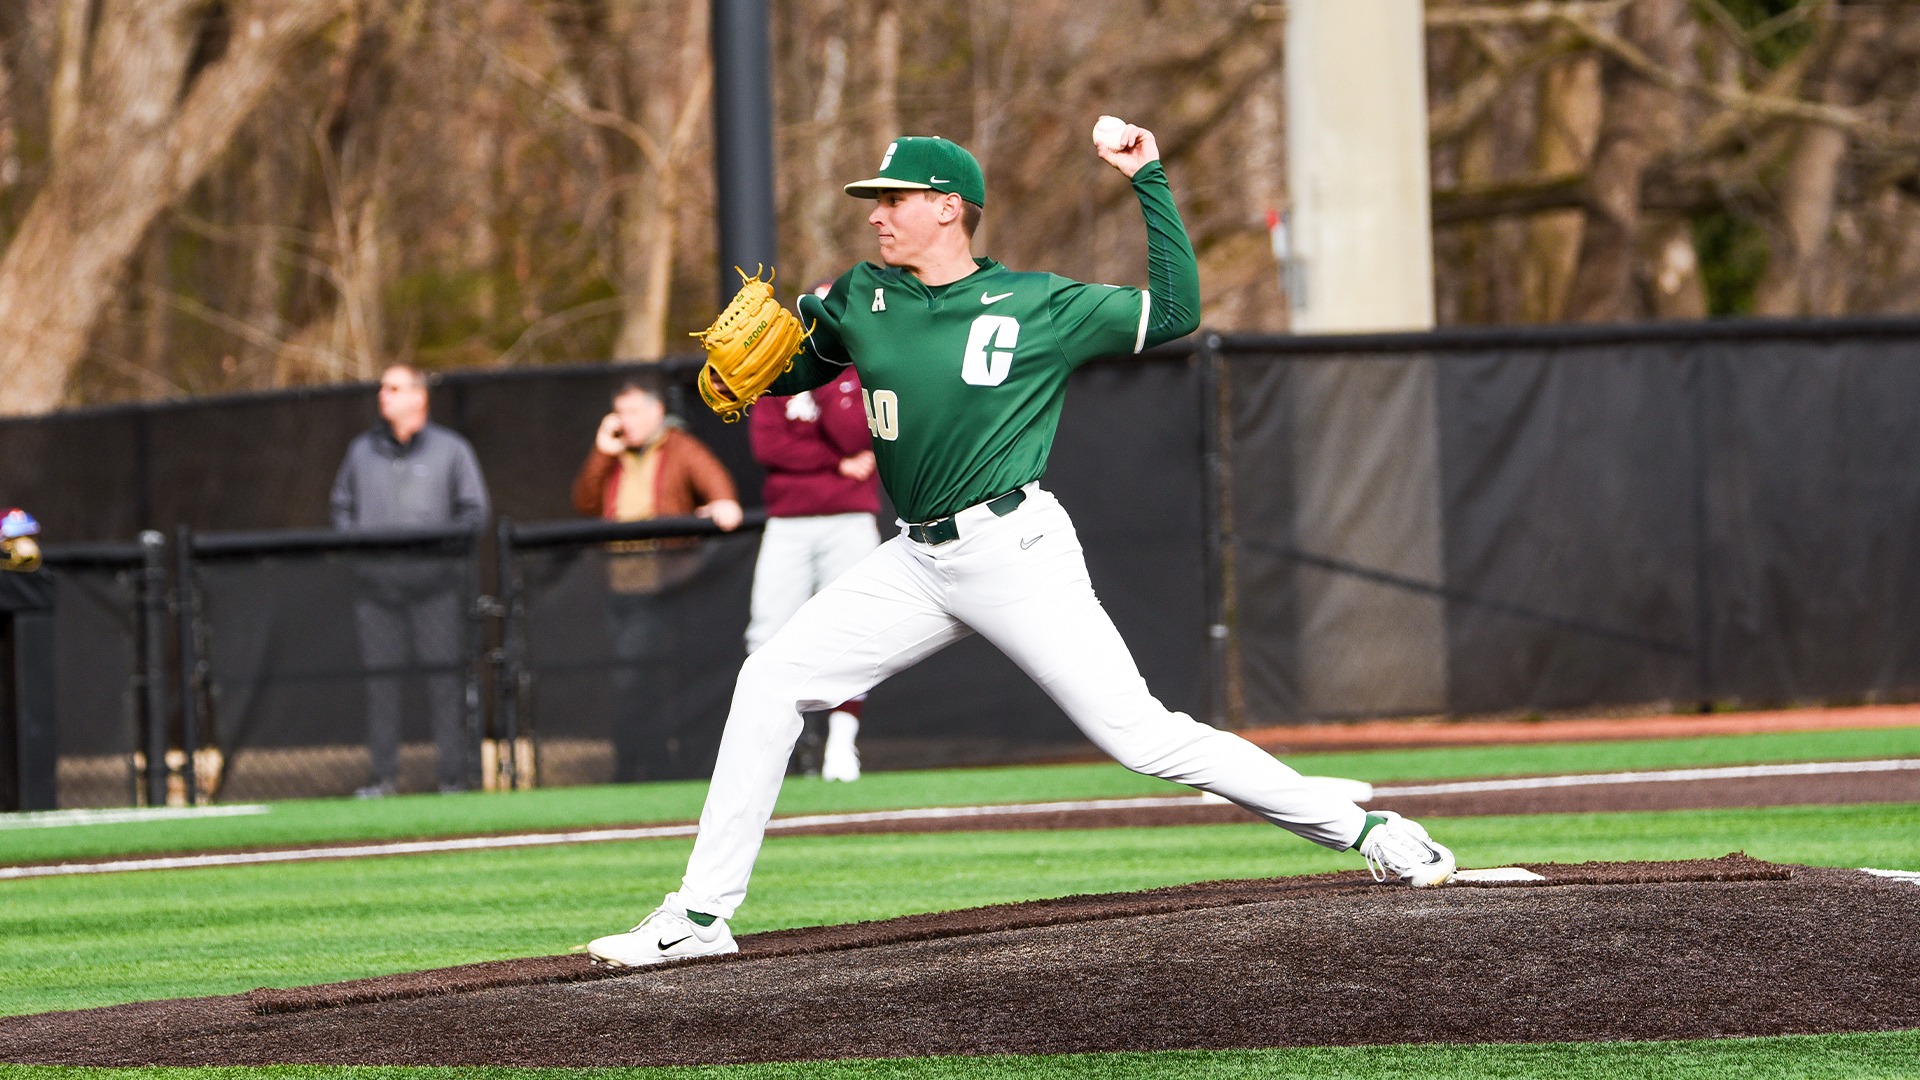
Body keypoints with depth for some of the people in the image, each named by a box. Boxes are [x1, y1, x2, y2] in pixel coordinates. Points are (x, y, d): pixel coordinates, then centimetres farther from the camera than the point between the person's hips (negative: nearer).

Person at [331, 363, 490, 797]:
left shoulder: (450, 449, 5)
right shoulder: (362, 449, 14)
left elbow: (473, 511, 4)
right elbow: (342, 505, 20)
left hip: (433, 580, -3)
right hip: (376, 582, 3)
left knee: (443, 676, -5)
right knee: (380, 677, 1)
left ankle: (453, 774, -3)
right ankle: (384, 774, 6)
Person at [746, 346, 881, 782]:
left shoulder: (863, 379, 8)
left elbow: (854, 437, -10)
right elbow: (767, 446, -5)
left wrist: (824, 384, -9)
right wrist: (841, 463, -7)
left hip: (850, 523, -1)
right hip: (787, 527, 1)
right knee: (769, 635, -6)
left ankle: (841, 745, -4)